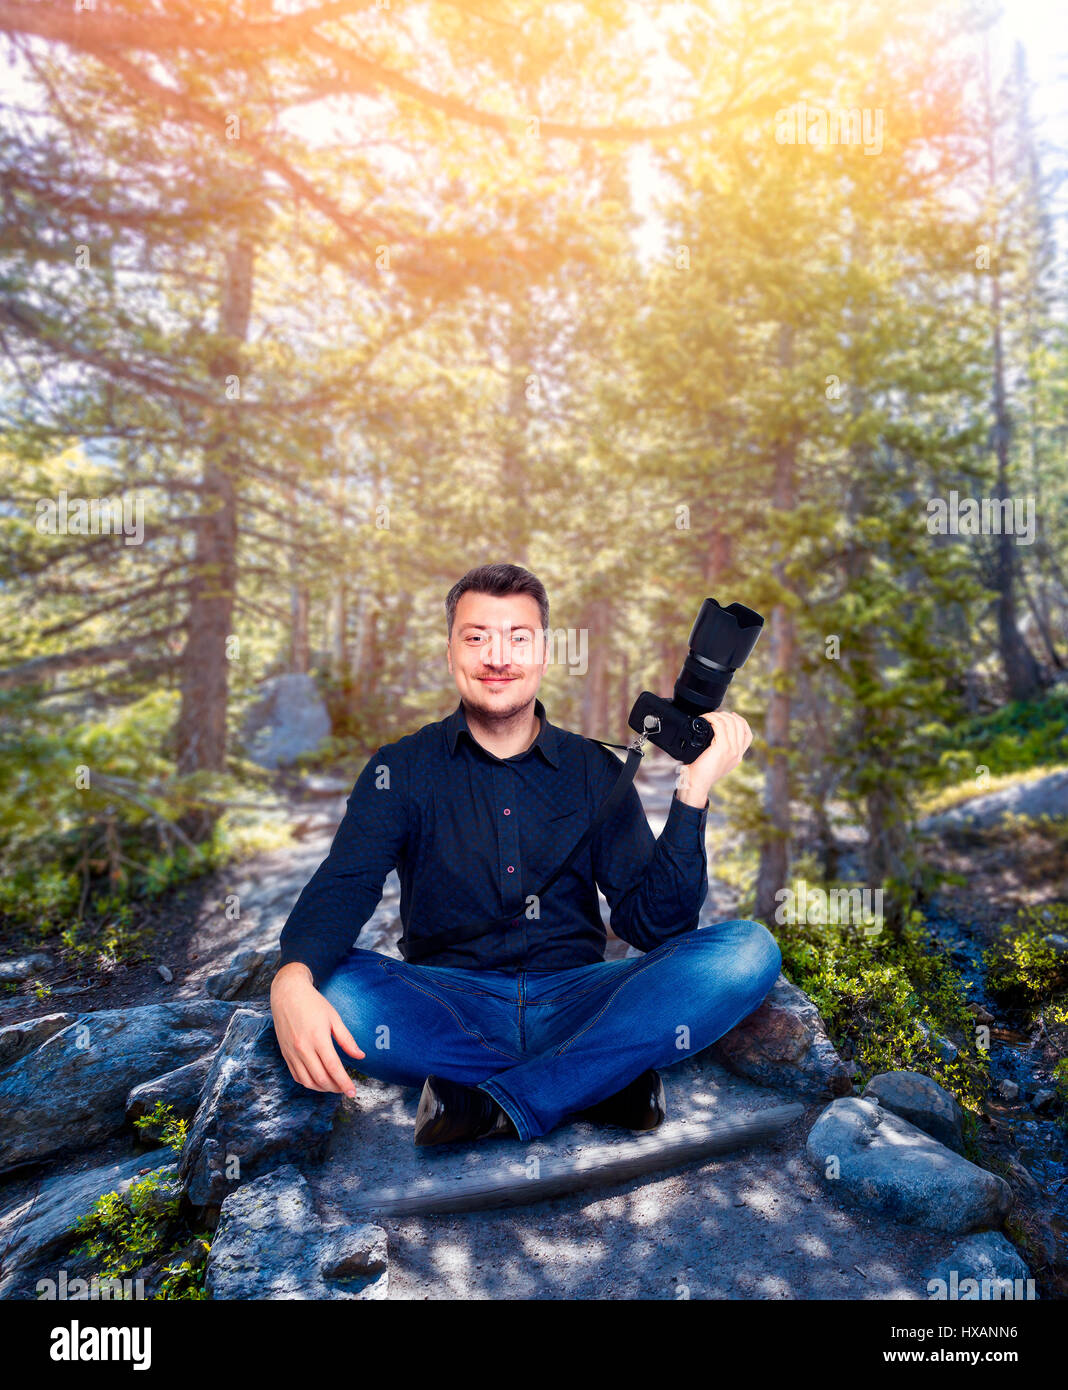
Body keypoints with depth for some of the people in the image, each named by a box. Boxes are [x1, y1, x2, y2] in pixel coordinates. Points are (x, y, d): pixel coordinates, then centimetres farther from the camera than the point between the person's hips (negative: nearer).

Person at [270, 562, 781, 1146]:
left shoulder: (595, 770, 8)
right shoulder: (401, 768, 5)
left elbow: (654, 922, 0)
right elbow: (342, 887, -10)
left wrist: (693, 791, -11)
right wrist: (293, 980, -32)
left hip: (573, 1001, 2)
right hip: (447, 1006, -1)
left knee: (748, 949, -20)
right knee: (327, 986, -31)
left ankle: (493, 1103, -22)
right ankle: (597, 1078, -20)